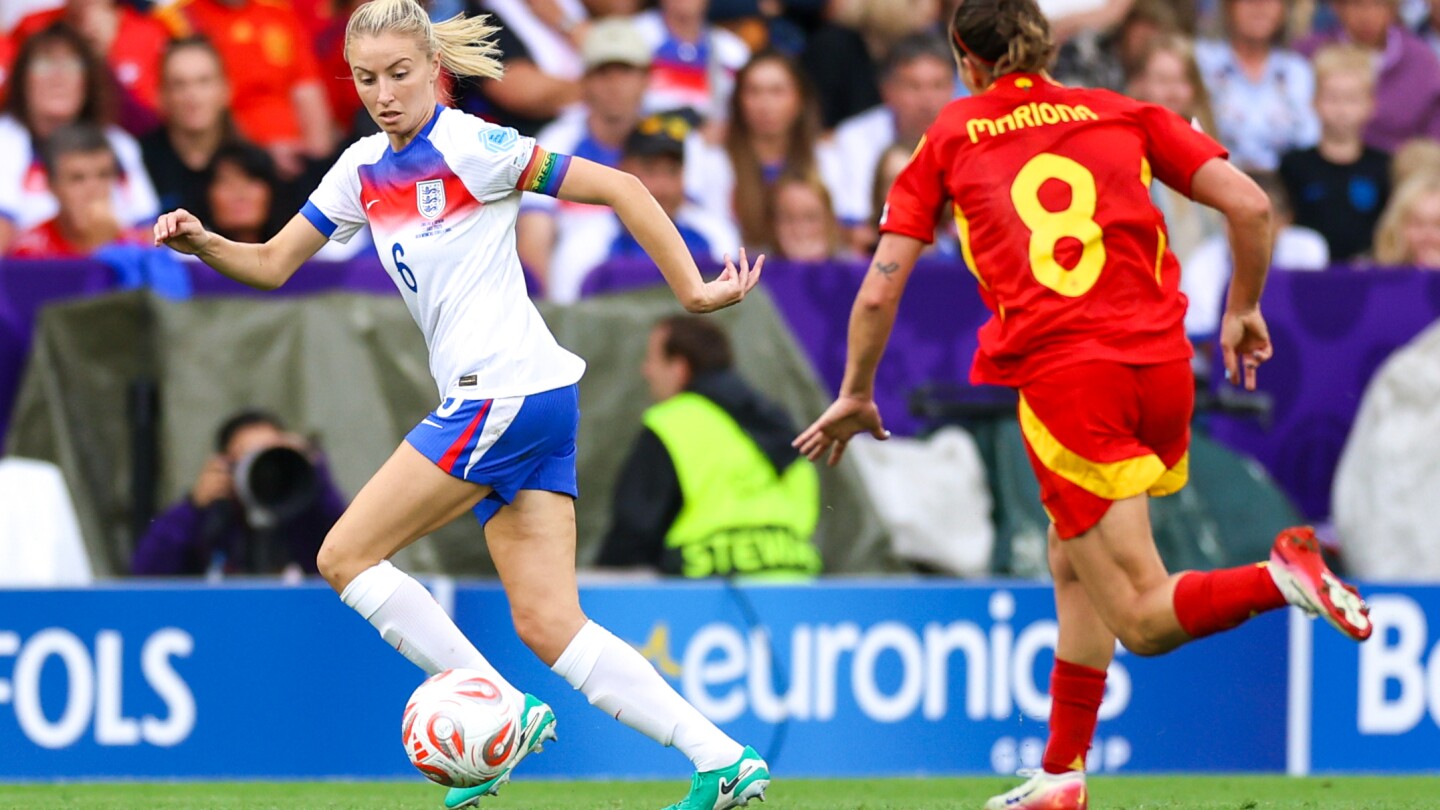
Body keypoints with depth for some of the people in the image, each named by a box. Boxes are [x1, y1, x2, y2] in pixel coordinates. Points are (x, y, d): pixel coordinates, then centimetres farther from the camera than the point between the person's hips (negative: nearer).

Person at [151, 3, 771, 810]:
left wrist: (693, 289, -10)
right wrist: (201, 242, -1)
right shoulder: (365, 169, 14)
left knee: (345, 556, -4)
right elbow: (272, 264, 19)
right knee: (548, 624, 1)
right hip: (487, 403, 8)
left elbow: (619, 188, -9)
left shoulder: (472, 146, -9)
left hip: (506, 393, -8)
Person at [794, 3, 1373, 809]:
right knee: (1074, 566, 23)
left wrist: (857, 396, 24)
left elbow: (879, 294, 9)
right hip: (1161, 364, 4)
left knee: (1144, 619, -3)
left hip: (1063, 379, -4)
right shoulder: (1125, 116, 13)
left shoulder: (950, 139, 11)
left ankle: (1281, 577, -30)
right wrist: (1244, 312, 20)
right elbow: (1251, 206, 4)